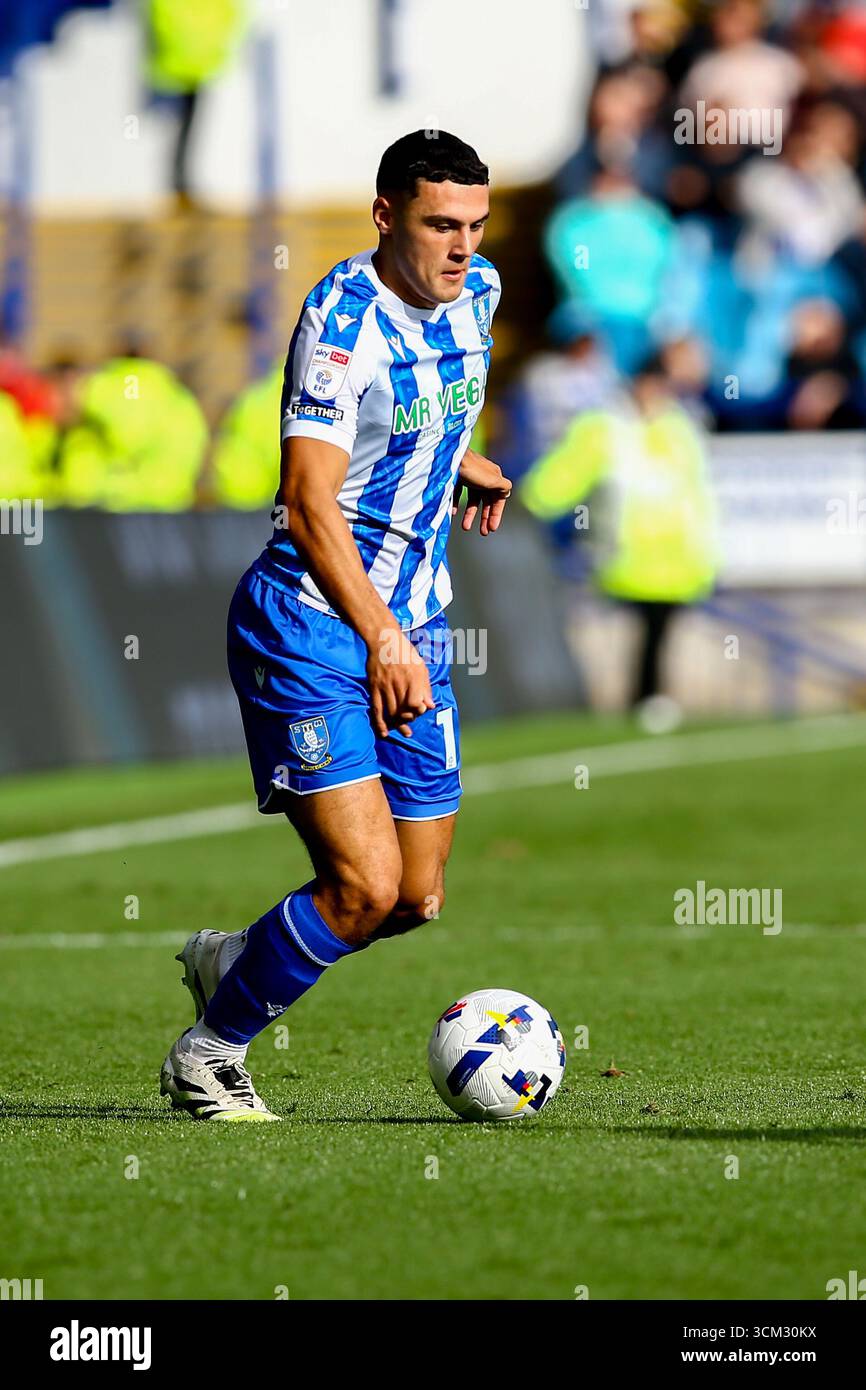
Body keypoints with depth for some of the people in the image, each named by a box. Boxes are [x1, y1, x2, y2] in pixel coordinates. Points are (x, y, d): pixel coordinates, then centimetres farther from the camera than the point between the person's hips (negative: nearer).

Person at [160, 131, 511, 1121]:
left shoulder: (475, 292, 6)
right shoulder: (344, 318, -18)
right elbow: (310, 504, -27)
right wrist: (380, 639, -34)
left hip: (412, 630, 8)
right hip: (310, 625, -8)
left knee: (417, 899, 8)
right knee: (366, 886, -16)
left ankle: (226, 962, 33)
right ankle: (208, 1056, 5)